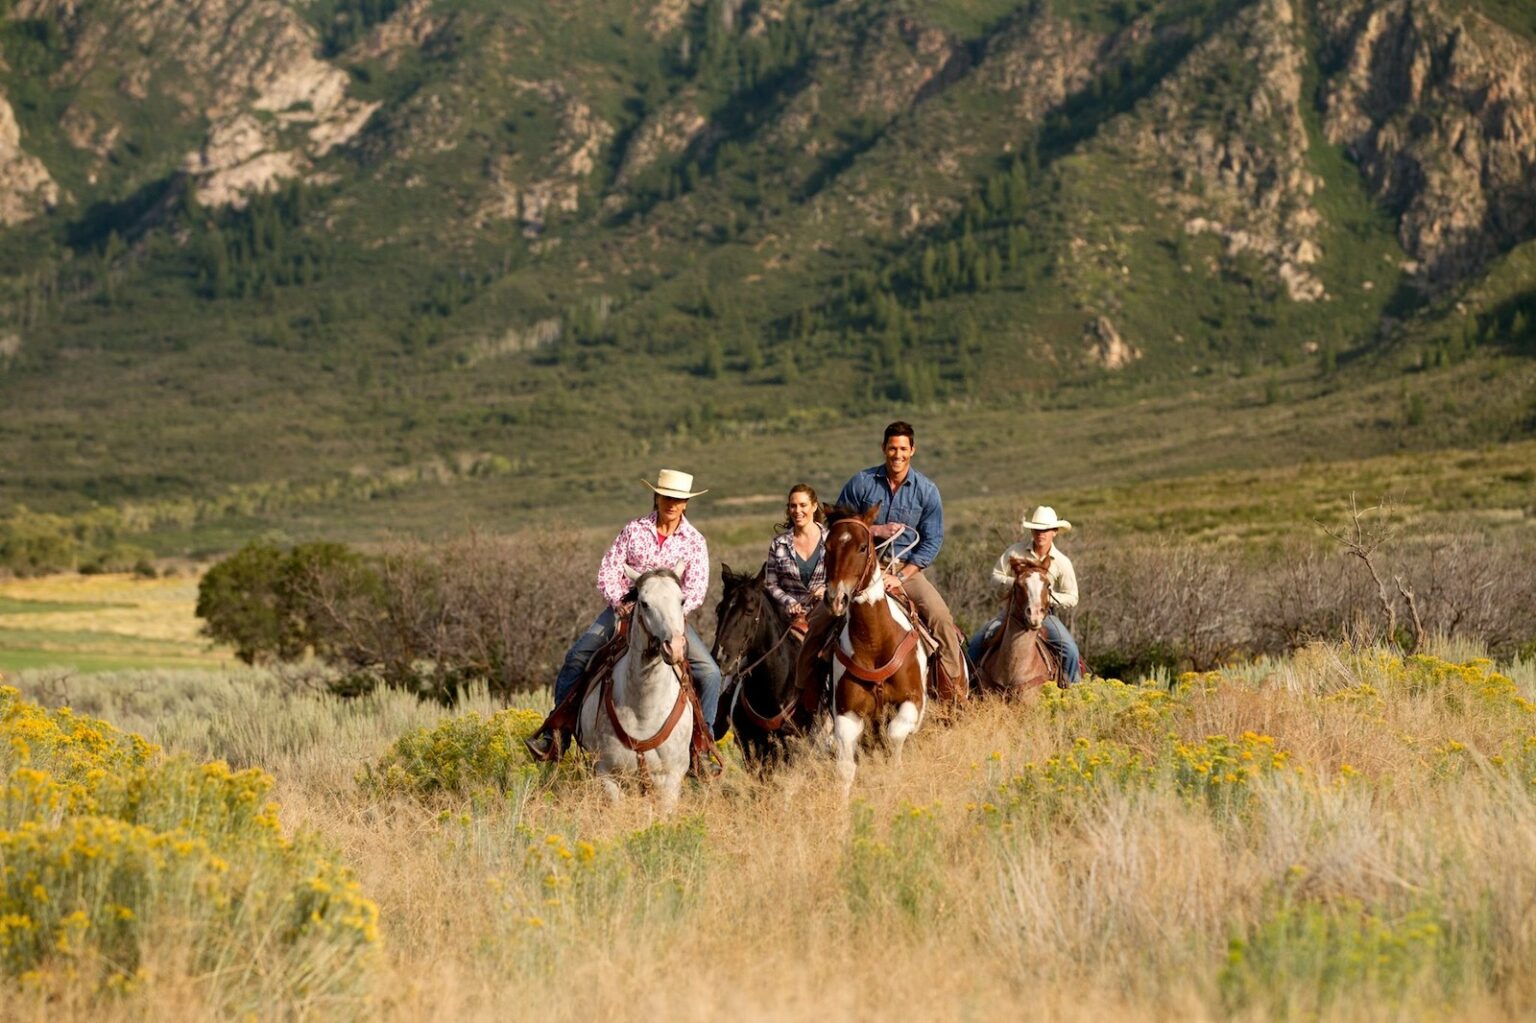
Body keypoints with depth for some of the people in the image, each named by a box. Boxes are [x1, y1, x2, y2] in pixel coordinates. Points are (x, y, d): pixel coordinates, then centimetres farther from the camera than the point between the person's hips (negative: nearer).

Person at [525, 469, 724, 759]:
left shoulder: (694, 541, -2)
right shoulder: (634, 530, 0)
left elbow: (696, 592, -8)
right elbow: (607, 572, -2)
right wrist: (619, 602, -19)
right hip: (625, 606, 1)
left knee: (710, 673, -18)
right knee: (576, 657, -13)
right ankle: (555, 731, -4)